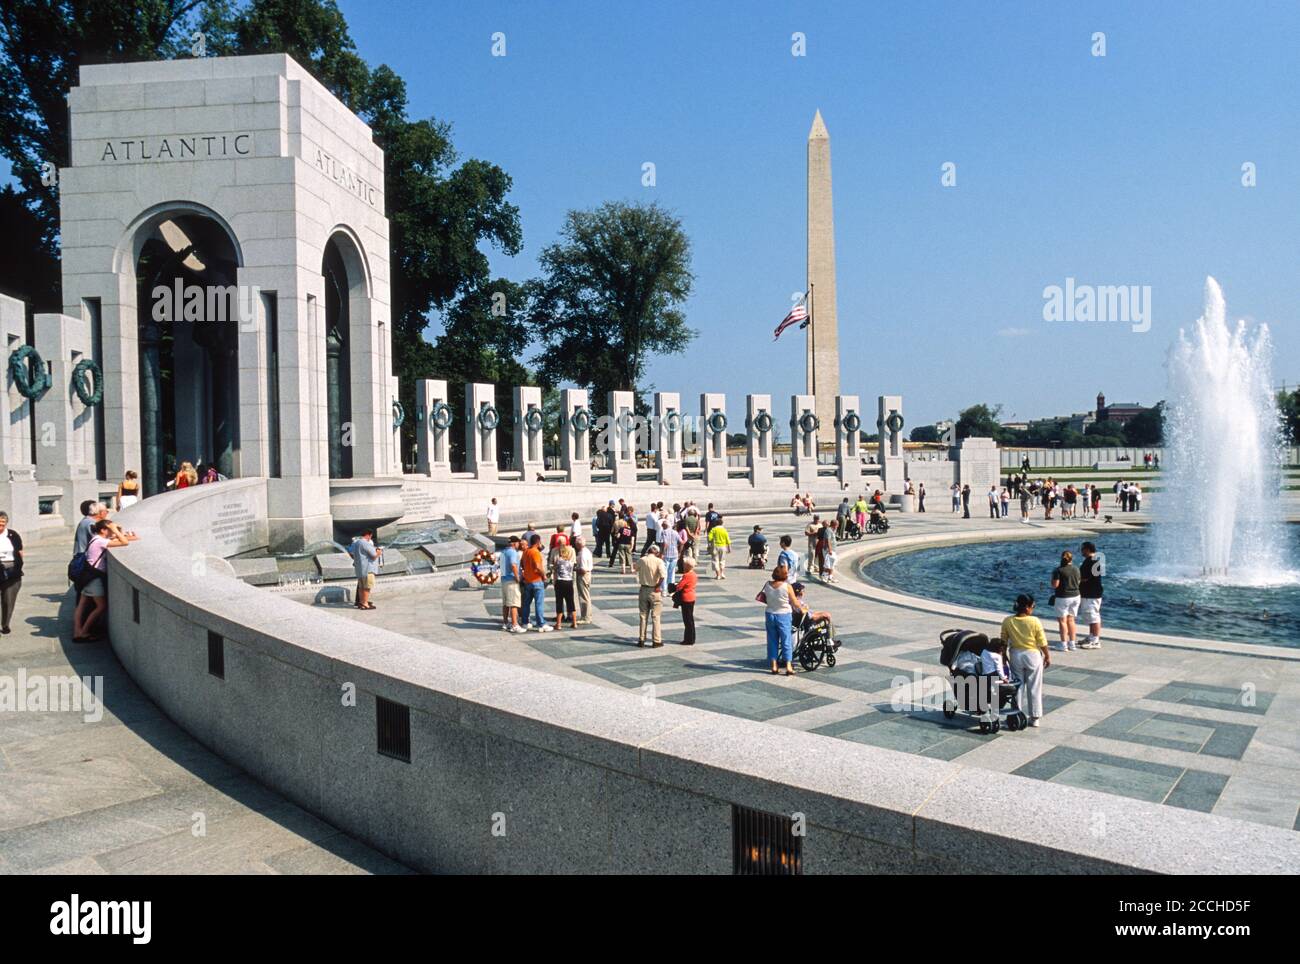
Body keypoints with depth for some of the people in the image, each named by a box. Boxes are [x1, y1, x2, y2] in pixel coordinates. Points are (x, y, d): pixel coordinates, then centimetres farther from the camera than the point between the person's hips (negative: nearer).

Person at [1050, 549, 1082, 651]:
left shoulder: (1059, 570, -16)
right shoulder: (1076, 569, 2)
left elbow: (1055, 585, -17)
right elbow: (1078, 582, 12)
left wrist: (1052, 577, 2)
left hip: (1063, 597, -6)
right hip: (1075, 596, 6)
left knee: (1062, 620, 1)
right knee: (1071, 620, 15)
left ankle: (1064, 644, 1)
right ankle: (1072, 643, 17)